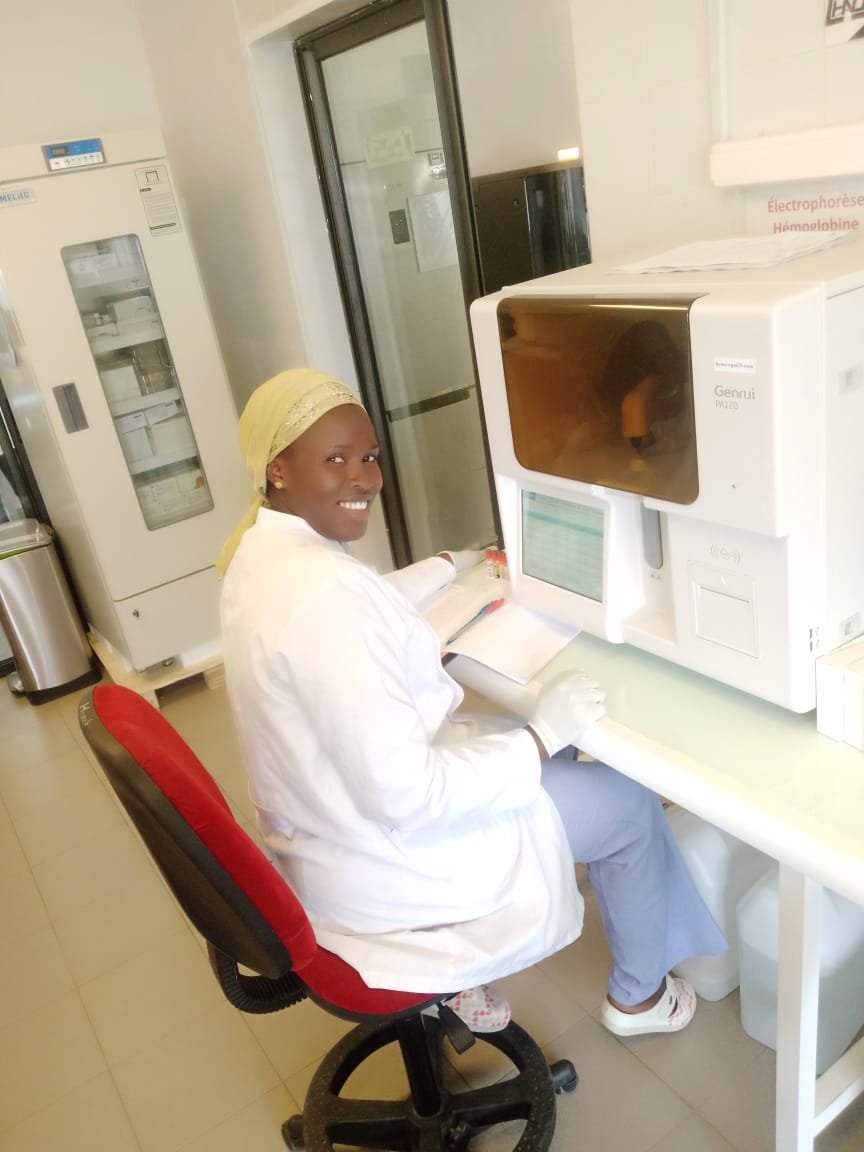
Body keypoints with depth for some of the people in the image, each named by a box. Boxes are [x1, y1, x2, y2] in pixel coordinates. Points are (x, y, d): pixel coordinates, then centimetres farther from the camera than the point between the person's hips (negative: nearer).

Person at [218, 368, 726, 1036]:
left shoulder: (264, 550, -2)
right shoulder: (324, 593, -34)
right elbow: (405, 797, -32)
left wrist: (452, 565, 29)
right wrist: (543, 735, -21)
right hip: (384, 863, -9)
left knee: (509, 733, 28)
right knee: (627, 803, 8)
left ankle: (456, 978, 32)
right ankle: (638, 995, 37)